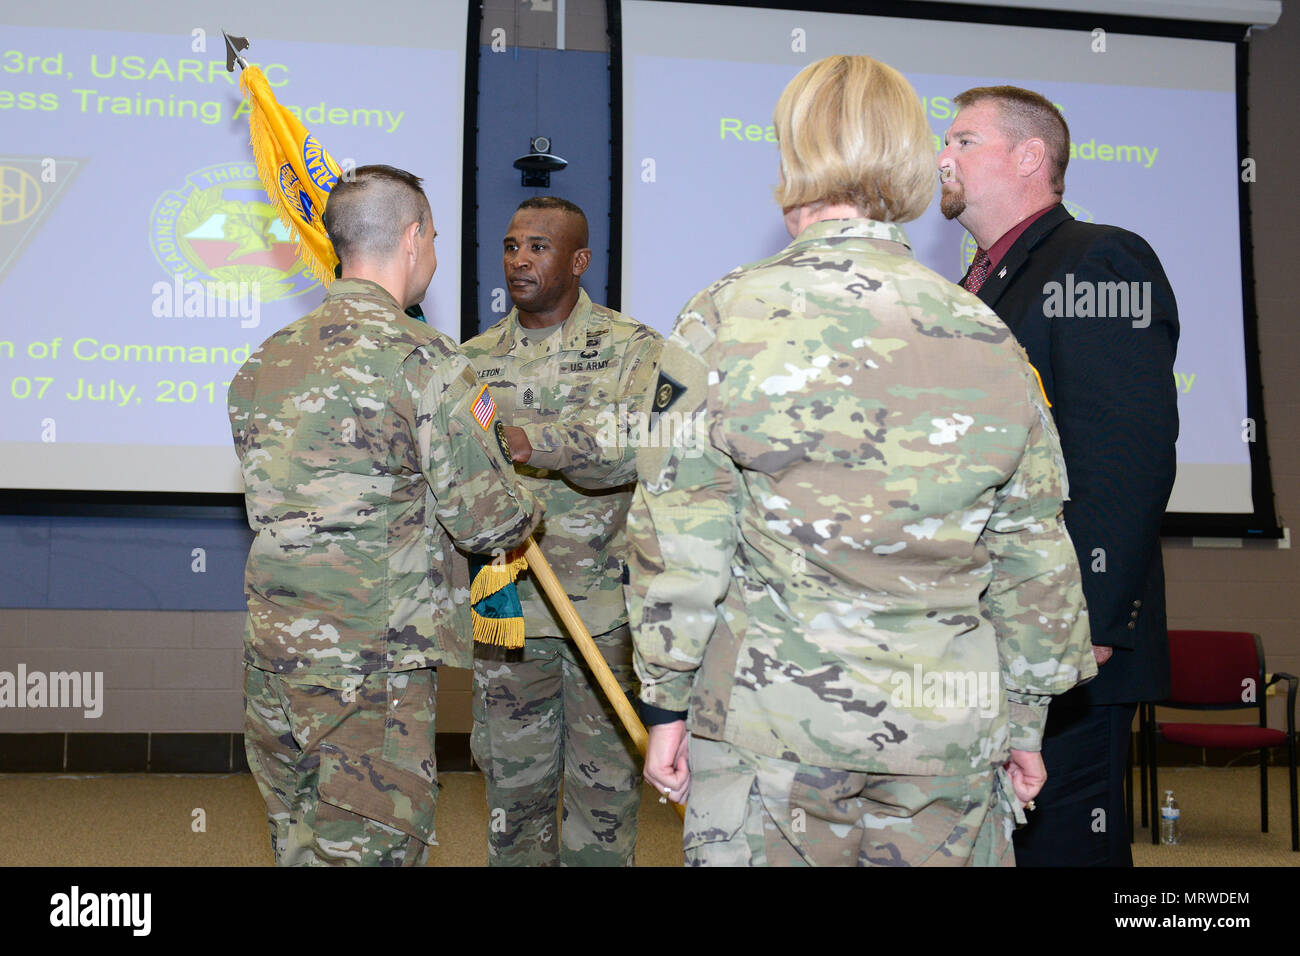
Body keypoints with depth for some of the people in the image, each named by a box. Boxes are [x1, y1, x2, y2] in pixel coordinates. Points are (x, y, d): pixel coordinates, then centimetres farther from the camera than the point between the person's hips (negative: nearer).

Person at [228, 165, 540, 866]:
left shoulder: (263, 361, 9)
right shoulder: (424, 360, -12)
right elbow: (484, 515, -12)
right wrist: (525, 514, 12)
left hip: (272, 651, 7)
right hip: (375, 663, -7)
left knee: (297, 843, 18)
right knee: (370, 849, 1)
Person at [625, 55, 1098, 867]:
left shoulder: (726, 320, -7)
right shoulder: (987, 338, 1)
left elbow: (680, 541, -6)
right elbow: (1033, 558, 6)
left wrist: (668, 702, 3)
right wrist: (1027, 718, 16)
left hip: (769, 720, -2)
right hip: (951, 724, 2)